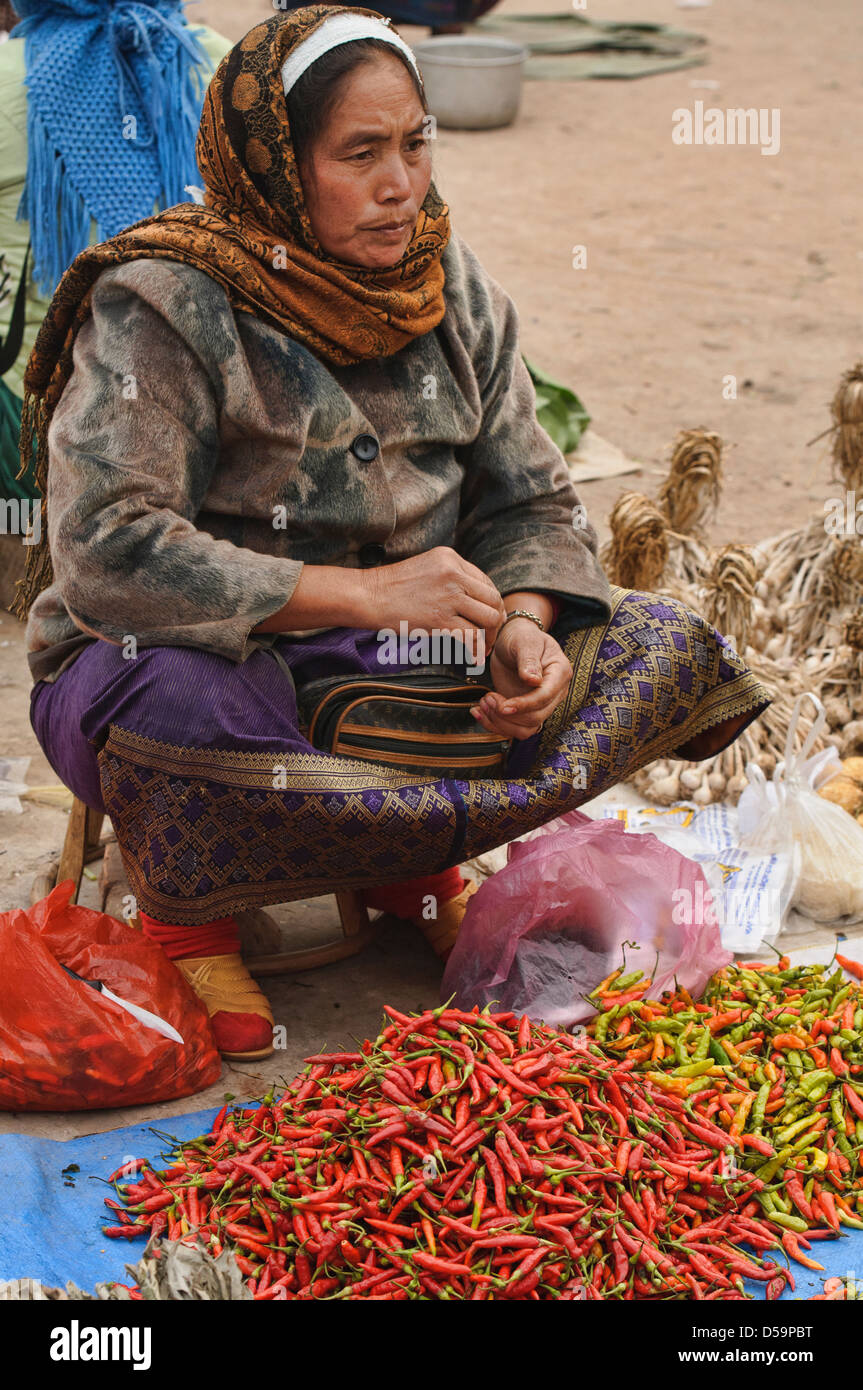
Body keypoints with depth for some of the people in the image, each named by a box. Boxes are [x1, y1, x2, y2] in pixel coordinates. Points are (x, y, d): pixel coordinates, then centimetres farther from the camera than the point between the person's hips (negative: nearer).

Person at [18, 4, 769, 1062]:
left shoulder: (455, 290, 1)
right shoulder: (164, 306, -17)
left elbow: (532, 503, 5)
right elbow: (105, 552, -27)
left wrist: (521, 626, -19)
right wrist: (363, 593, -29)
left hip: (387, 663, 5)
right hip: (168, 657, -5)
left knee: (666, 646, -9)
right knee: (187, 707, -42)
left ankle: (410, 865, -4)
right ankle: (188, 905, -8)